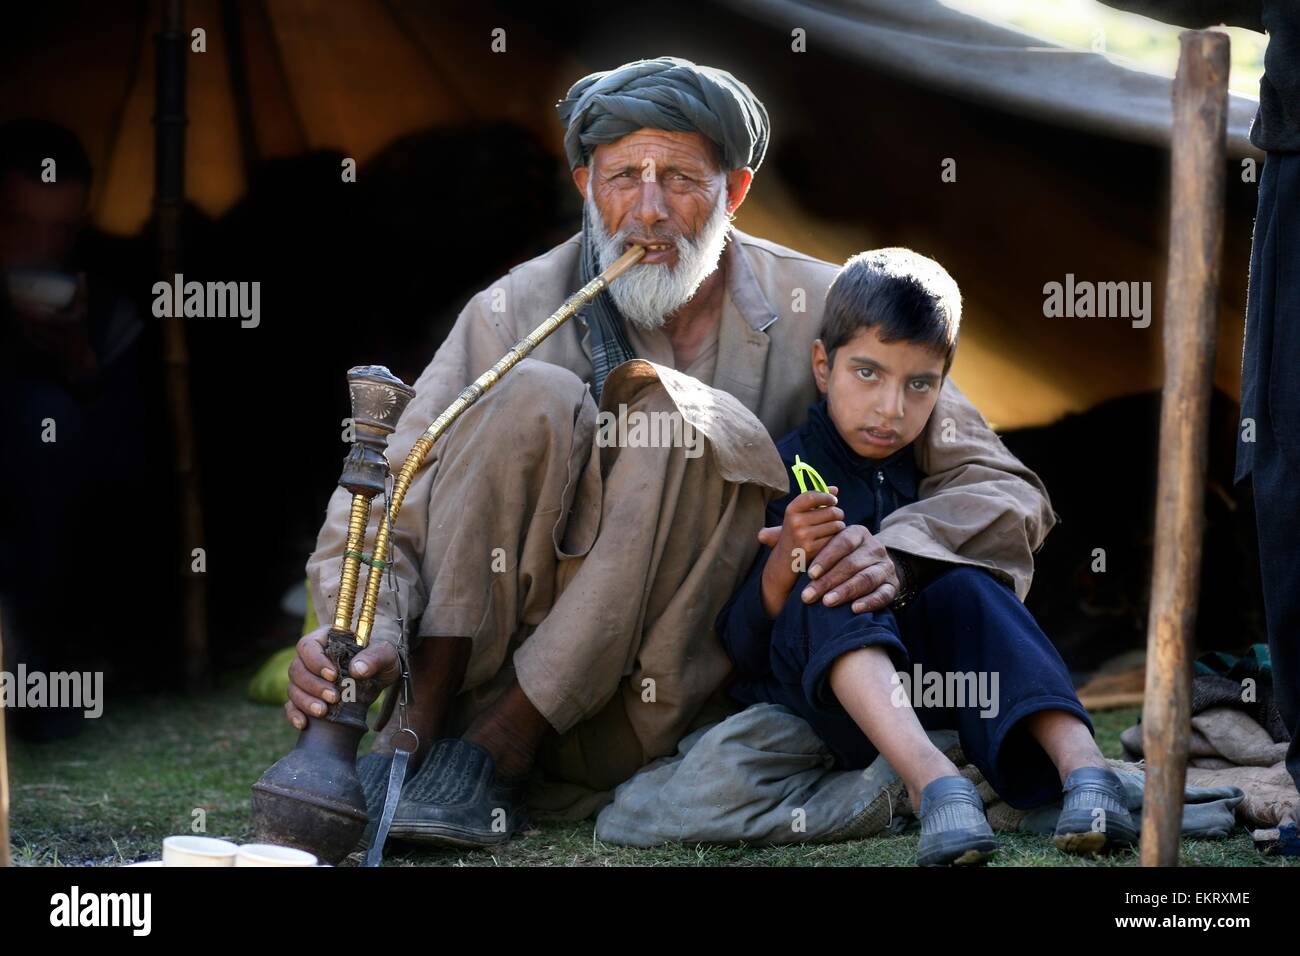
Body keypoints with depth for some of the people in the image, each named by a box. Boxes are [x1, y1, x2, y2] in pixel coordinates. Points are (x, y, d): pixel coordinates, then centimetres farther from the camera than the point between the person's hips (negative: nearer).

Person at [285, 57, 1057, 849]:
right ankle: (418, 731, -26)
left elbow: (1001, 490, -2)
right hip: (480, 675, 0)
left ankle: (493, 753, -25)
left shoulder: (817, 312, -2)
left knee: (701, 423, -25)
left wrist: (894, 555, -24)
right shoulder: (518, 311, -3)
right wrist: (366, 630, -31)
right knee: (533, 399, -22)